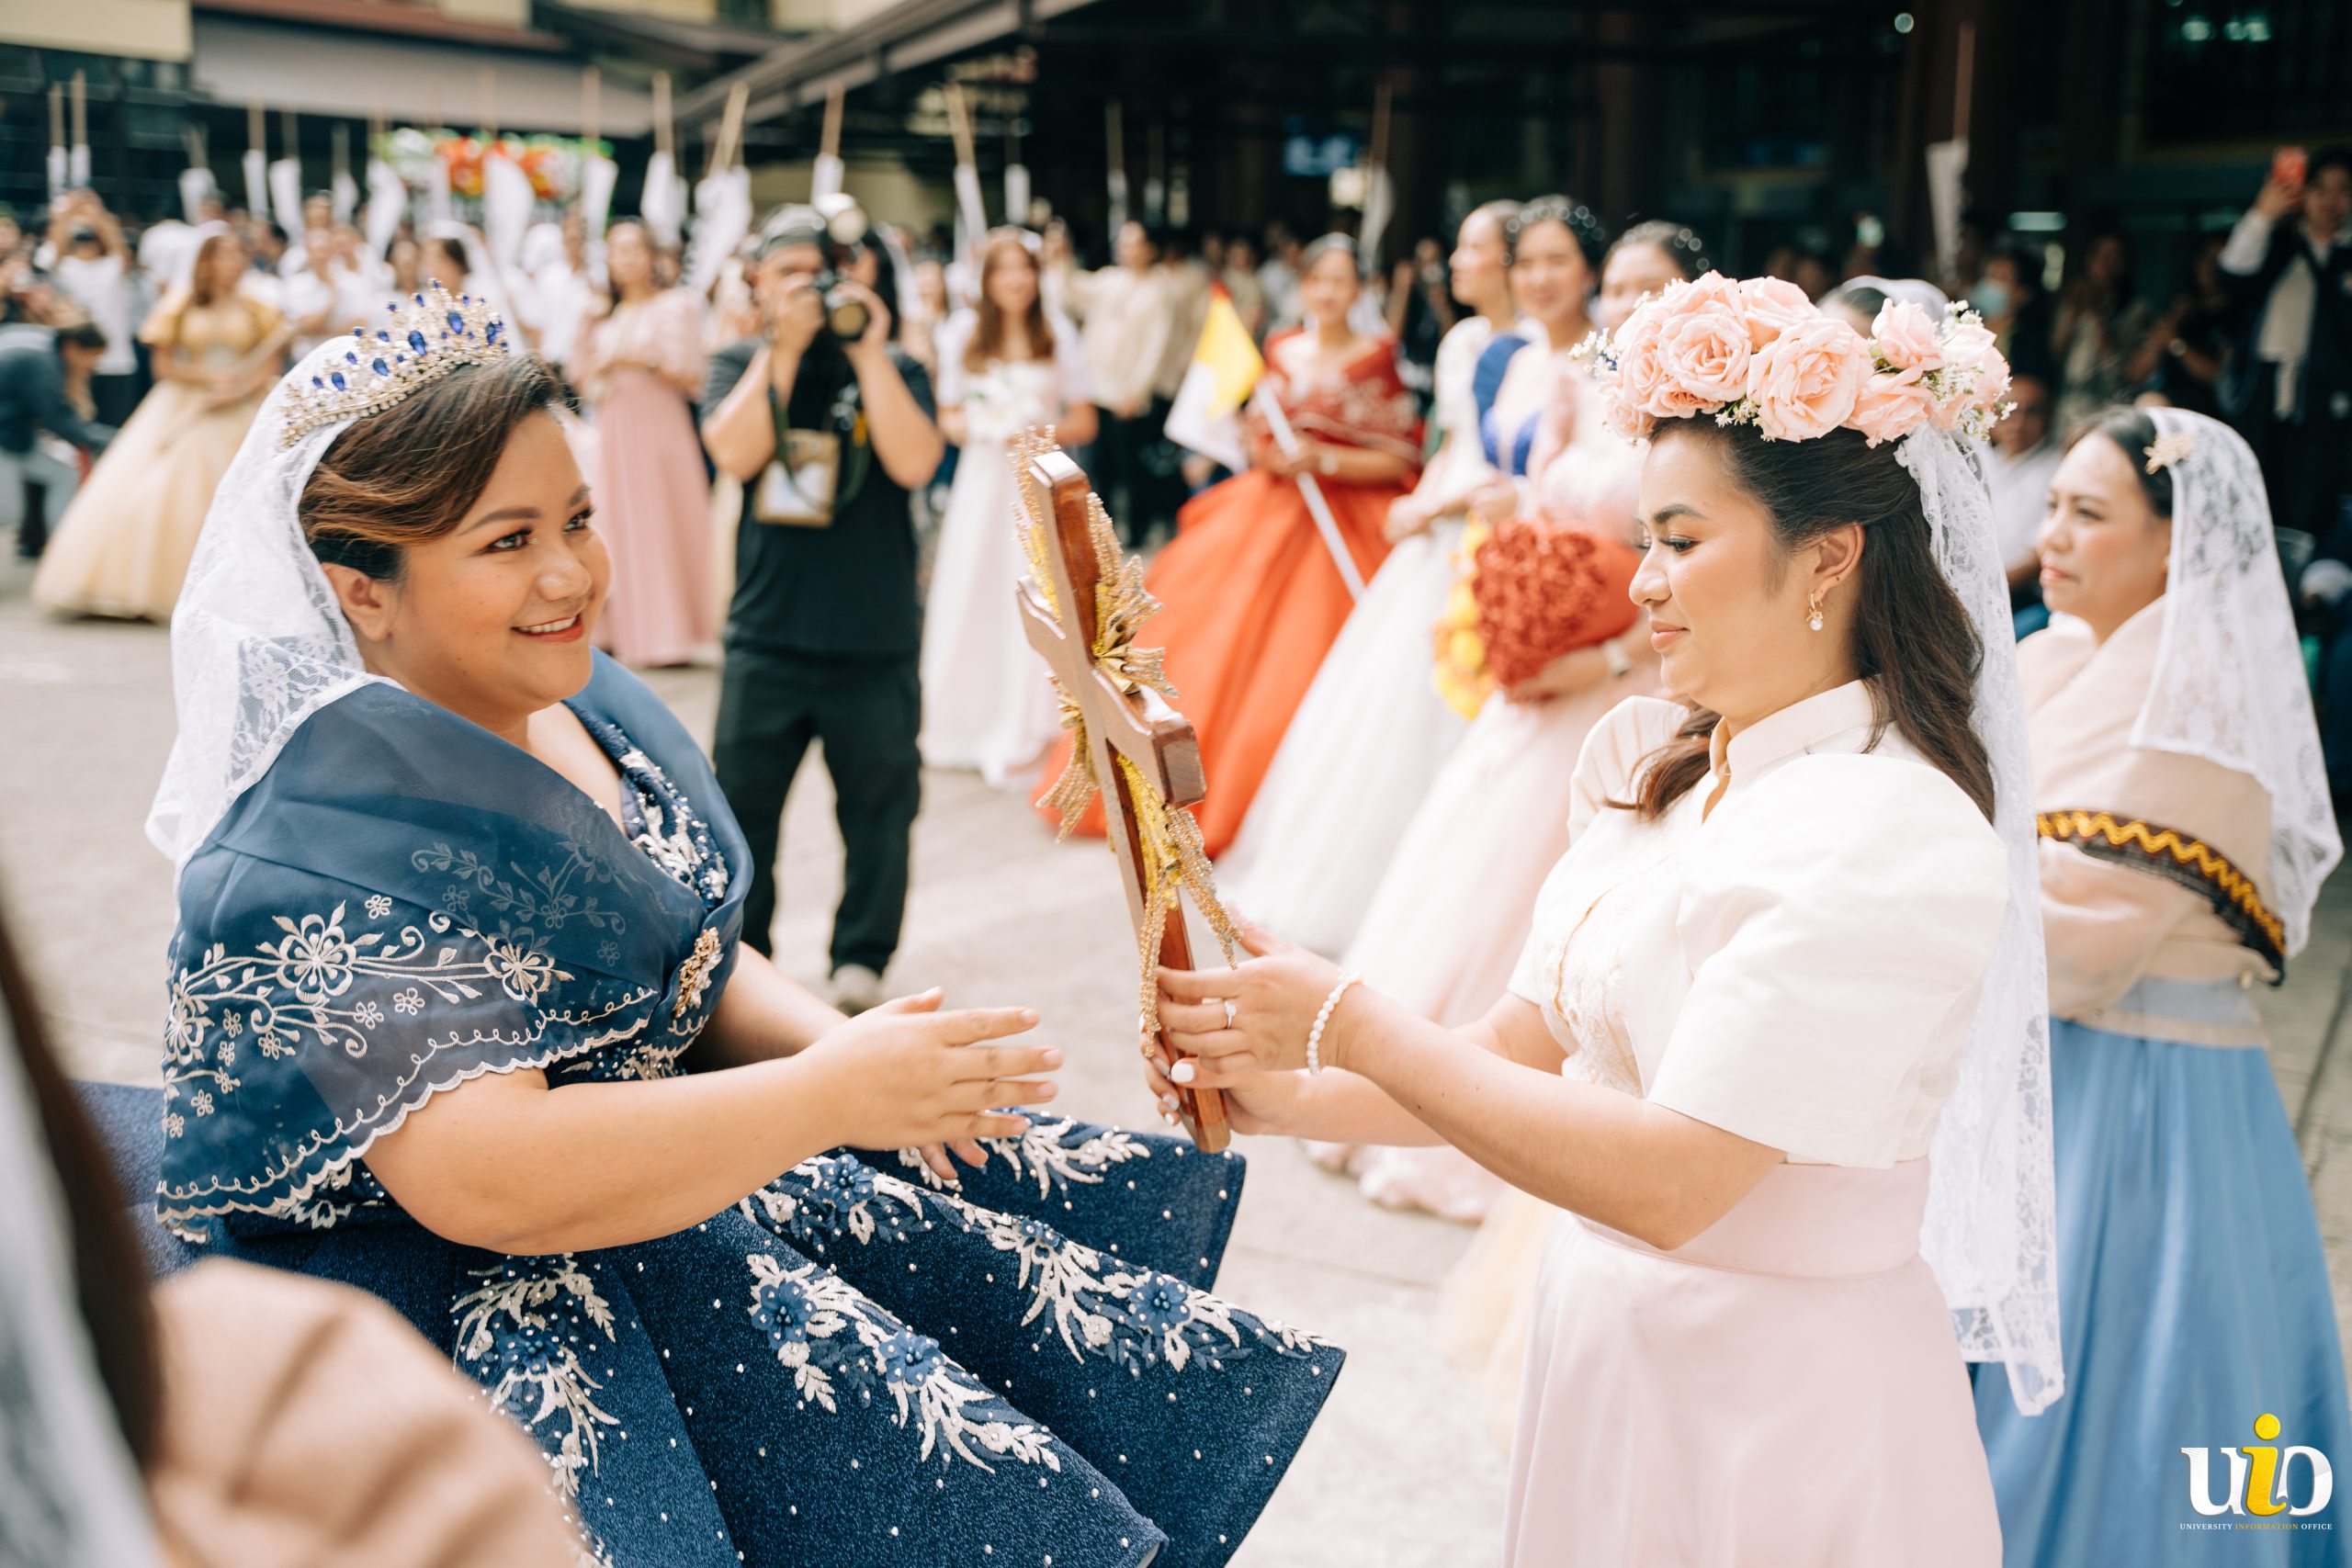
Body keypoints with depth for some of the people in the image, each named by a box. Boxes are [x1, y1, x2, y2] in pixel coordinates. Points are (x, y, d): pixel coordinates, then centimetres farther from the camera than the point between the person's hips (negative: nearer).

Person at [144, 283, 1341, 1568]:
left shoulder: (588, 708, 5)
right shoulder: (337, 833, -22)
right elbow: (479, 1177, -30)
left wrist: (851, 1048, -7)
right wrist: (830, 1092, -28)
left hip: (686, 1193, 8)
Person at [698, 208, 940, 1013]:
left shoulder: (893, 369, 4)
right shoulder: (741, 364, 7)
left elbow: (914, 463, -14)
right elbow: (735, 453, -12)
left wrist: (867, 350, -15)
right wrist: (785, 347, -15)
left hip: (875, 638, -1)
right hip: (766, 633, 1)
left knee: (877, 807, 6)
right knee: (741, 803, 7)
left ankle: (860, 962, 21)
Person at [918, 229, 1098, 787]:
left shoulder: (1059, 335, 4)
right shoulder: (962, 333, 6)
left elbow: (1084, 422, 5)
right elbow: (947, 417, 10)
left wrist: (1043, 434, -13)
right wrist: (971, 424, -11)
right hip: (982, 479, 1)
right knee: (969, 597, 2)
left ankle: (1022, 733, 7)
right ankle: (962, 725, 18)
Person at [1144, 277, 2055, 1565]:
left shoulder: (1900, 845, -23)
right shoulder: (1651, 768, 2)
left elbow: (1667, 1181, -26)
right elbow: (1523, 1047, 5)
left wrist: (1351, 1027, -22)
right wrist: (1288, 1097, -9)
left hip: (1786, 1409, -6)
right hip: (1604, 1353, 7)